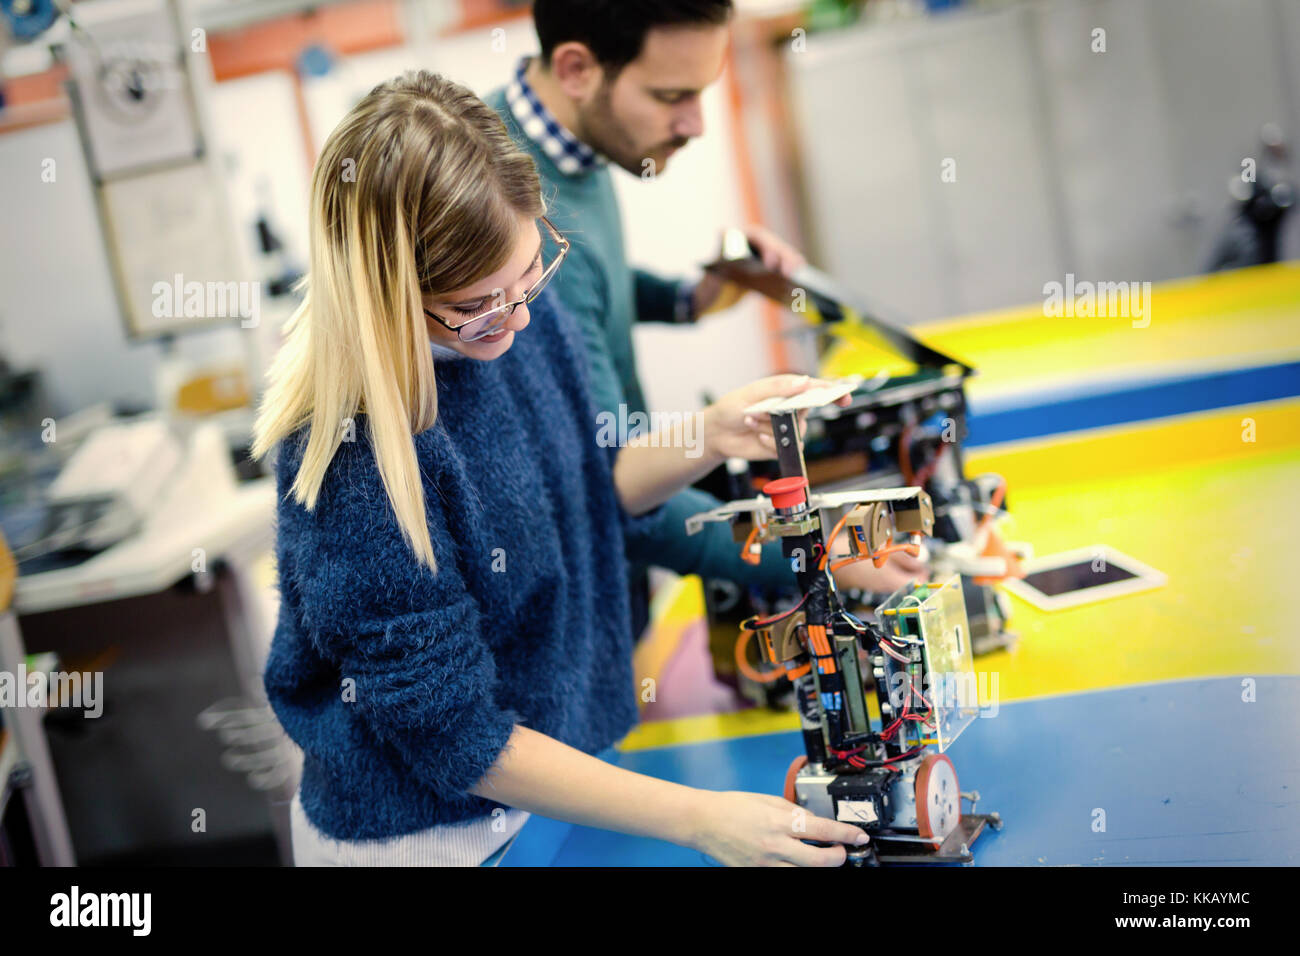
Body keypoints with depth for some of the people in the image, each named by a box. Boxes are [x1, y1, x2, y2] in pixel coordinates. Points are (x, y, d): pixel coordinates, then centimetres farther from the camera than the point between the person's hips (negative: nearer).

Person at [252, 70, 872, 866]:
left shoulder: (531, 319, -10)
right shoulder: (354, 466, -30)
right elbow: (456, 740, -23)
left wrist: (707, 442, -12)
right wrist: (696, 817, -25)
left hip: (562, 742, 6)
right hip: (420, 829, -6)